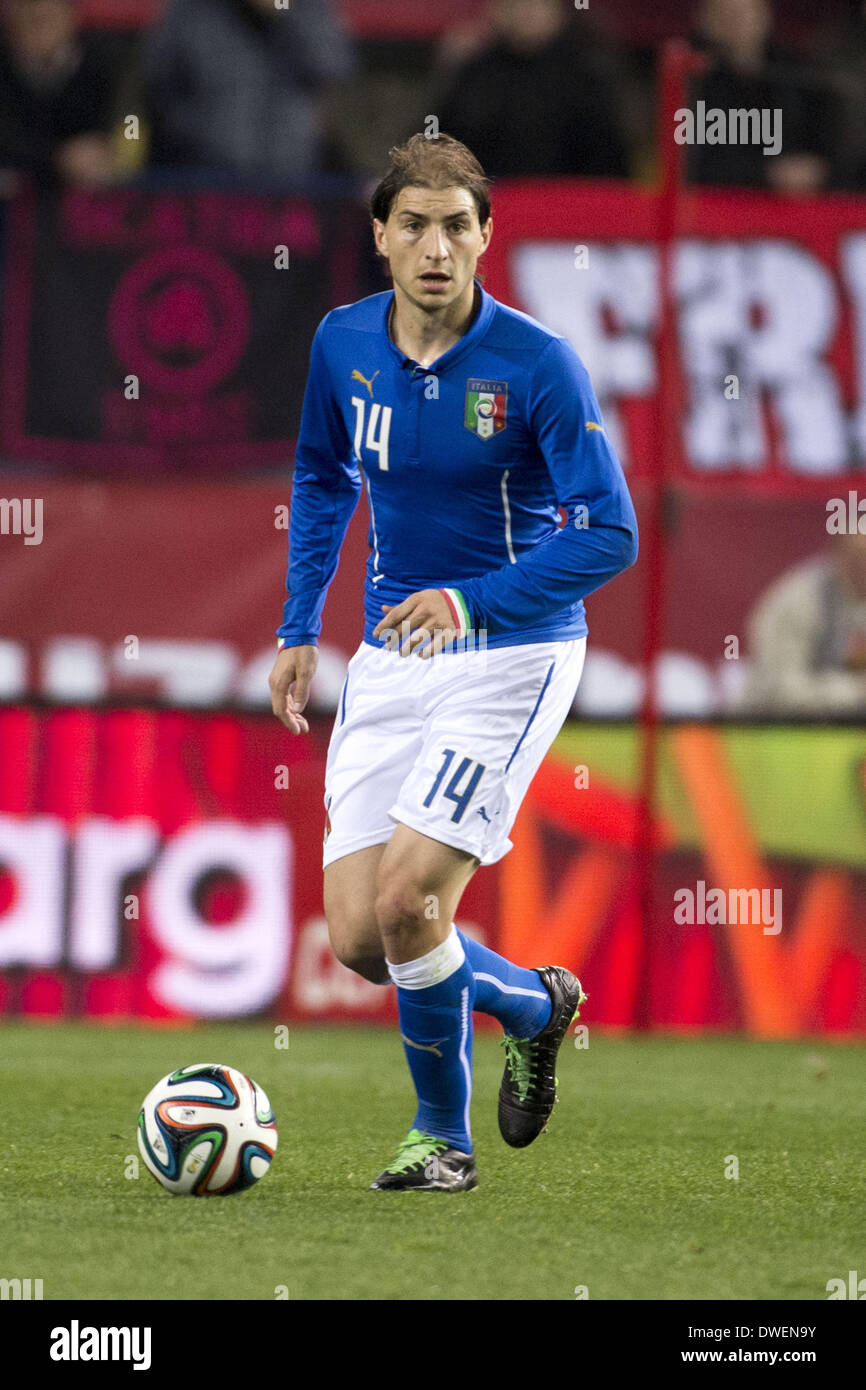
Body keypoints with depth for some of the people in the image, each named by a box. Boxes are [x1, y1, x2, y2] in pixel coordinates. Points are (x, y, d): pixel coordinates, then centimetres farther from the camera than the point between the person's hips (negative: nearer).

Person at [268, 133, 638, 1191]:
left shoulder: (538, 366, -17)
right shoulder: (342, 343, 0)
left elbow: (610, 536, -17)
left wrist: (470, 602, -28)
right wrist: (299, 628, 14)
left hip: (513, 653, -5)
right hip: (391, 657, 5)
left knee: (407, 902, -17)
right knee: (357, 938, -2)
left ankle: (442, 1134, 10)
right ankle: (534, 1004, 27)